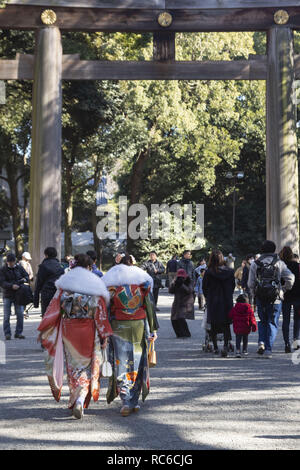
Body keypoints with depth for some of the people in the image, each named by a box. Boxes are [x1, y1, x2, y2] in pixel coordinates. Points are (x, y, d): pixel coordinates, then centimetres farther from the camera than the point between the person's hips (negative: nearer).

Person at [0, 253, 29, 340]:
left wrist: (25, 279, -13)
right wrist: (11, 286, -29)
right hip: (7, 295, -2)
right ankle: (7, 334, 8)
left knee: (20, 314, 0)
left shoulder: (19, 268, 5)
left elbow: (27, 276, 12)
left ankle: (18, 333, 10)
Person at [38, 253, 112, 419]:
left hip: (68, 328, 1)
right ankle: (80, 401, -12)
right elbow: (101, 311, -5)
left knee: (72, 365, 16)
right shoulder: (95, 284, -4)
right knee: (86, 366, 7)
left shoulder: (64, 284, -1)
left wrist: (43, 330, 2)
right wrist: (104, 336, -1)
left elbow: (54, 307, -3)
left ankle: (74, 401, 23)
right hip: (88, 331, -1)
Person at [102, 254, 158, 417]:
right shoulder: (142, 279, 3)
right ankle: (134, 401, 14)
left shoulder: (110, 282, 0)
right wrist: (152, 329, 5)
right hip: (139, 325, 1)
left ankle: (126, 402, -7)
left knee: (121, 363, 2)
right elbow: (149, 306, 2)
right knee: (137, 362, 11)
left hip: (118, 327, -1)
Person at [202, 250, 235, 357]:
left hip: (213, 302, -1)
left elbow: (204, 288, -2)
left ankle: (215, 347, 16)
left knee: (213, 325, 12)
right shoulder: (229, 271, -3)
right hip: (227, 301, 1)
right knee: (226, 325, 5)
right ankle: (226, 345, -12)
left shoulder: (209, 273, -11)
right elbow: (233, 286, 6)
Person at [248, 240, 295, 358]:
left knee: (263, 321, 19)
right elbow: (290, 277, -8)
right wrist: (284, 289, 7)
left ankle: (261, 342, 1)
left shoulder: (255, 264, 5)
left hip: (260, 298, 2)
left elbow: (251, 283, 4)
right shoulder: (279, 263, 0)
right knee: (272, 323, 4)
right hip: (275, 298, -2)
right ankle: (268, 349, -5)